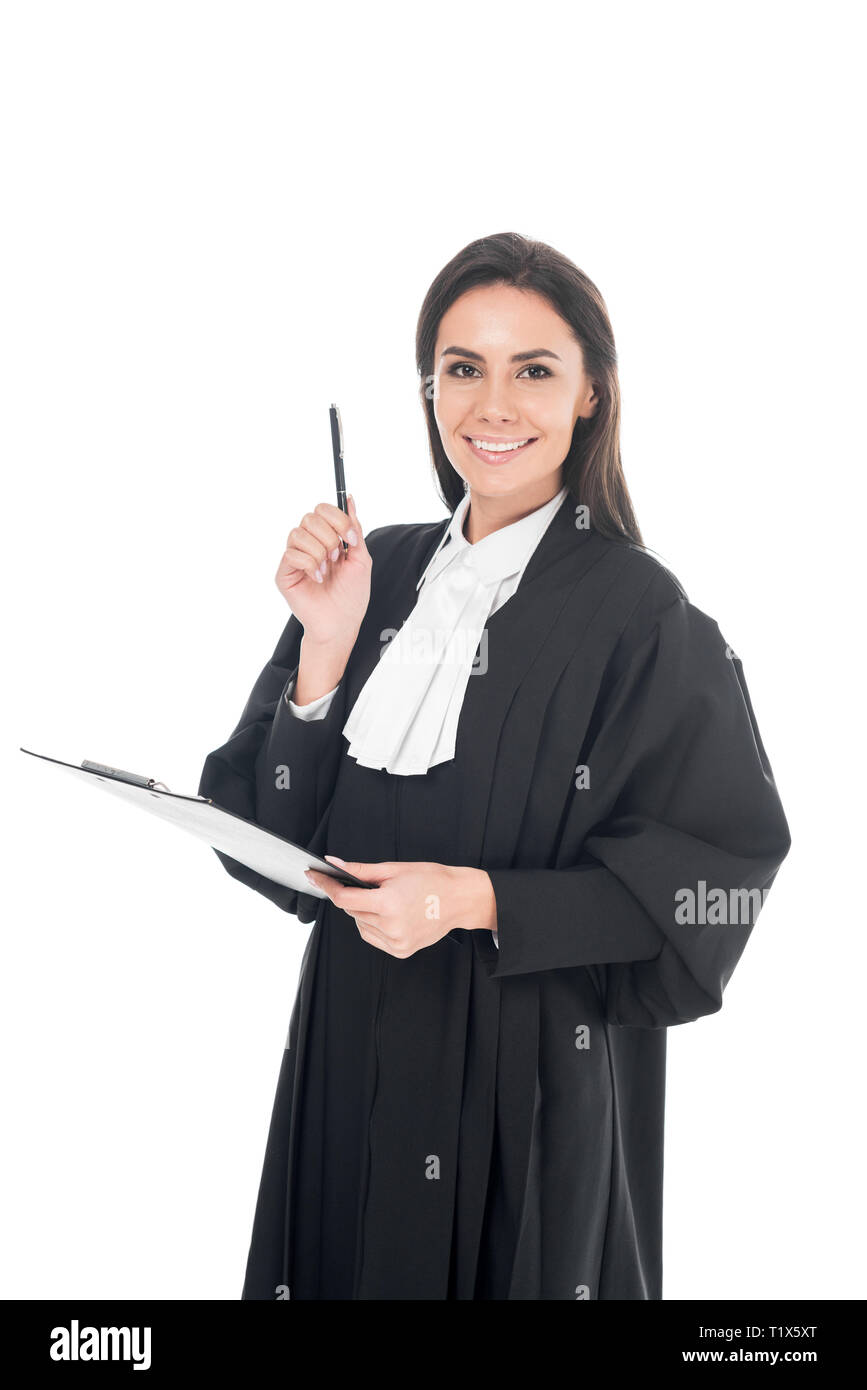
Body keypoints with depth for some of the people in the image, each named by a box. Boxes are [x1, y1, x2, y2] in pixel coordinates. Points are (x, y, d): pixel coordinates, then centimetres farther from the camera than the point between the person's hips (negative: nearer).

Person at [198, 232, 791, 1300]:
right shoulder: (375, 573, 2)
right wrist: (327, 645, -13)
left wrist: (483, 902, -21)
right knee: (352, 1268, 19)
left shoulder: (638, 612, -12)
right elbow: (276, 836, 0)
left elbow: (711, 879, -12)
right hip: (354, 1049, 5)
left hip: (537, 1083, -4)